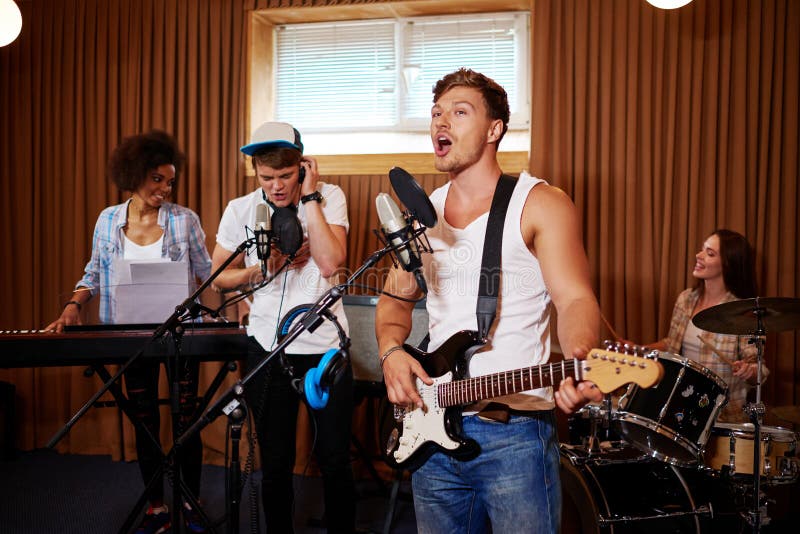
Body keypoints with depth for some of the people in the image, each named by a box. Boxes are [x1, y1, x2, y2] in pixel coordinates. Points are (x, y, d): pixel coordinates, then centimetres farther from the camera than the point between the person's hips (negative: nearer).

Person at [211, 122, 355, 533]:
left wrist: (309, 196, -17)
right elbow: (220, 277, 7)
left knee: (335, 460, 6)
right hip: (268, 348, 1)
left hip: (326, 346, -1)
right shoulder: (241, 210, -1)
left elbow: (330, 263, -19)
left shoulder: (329, 197, -5)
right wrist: (261, 270, -11)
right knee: (276, 464, 9)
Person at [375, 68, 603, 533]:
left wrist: (579, 362, -35)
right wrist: (392, 351, -3)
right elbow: (396, 298, 18)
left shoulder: (539, 204, -5)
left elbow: (575, 299, -14)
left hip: (516, 431, -5)